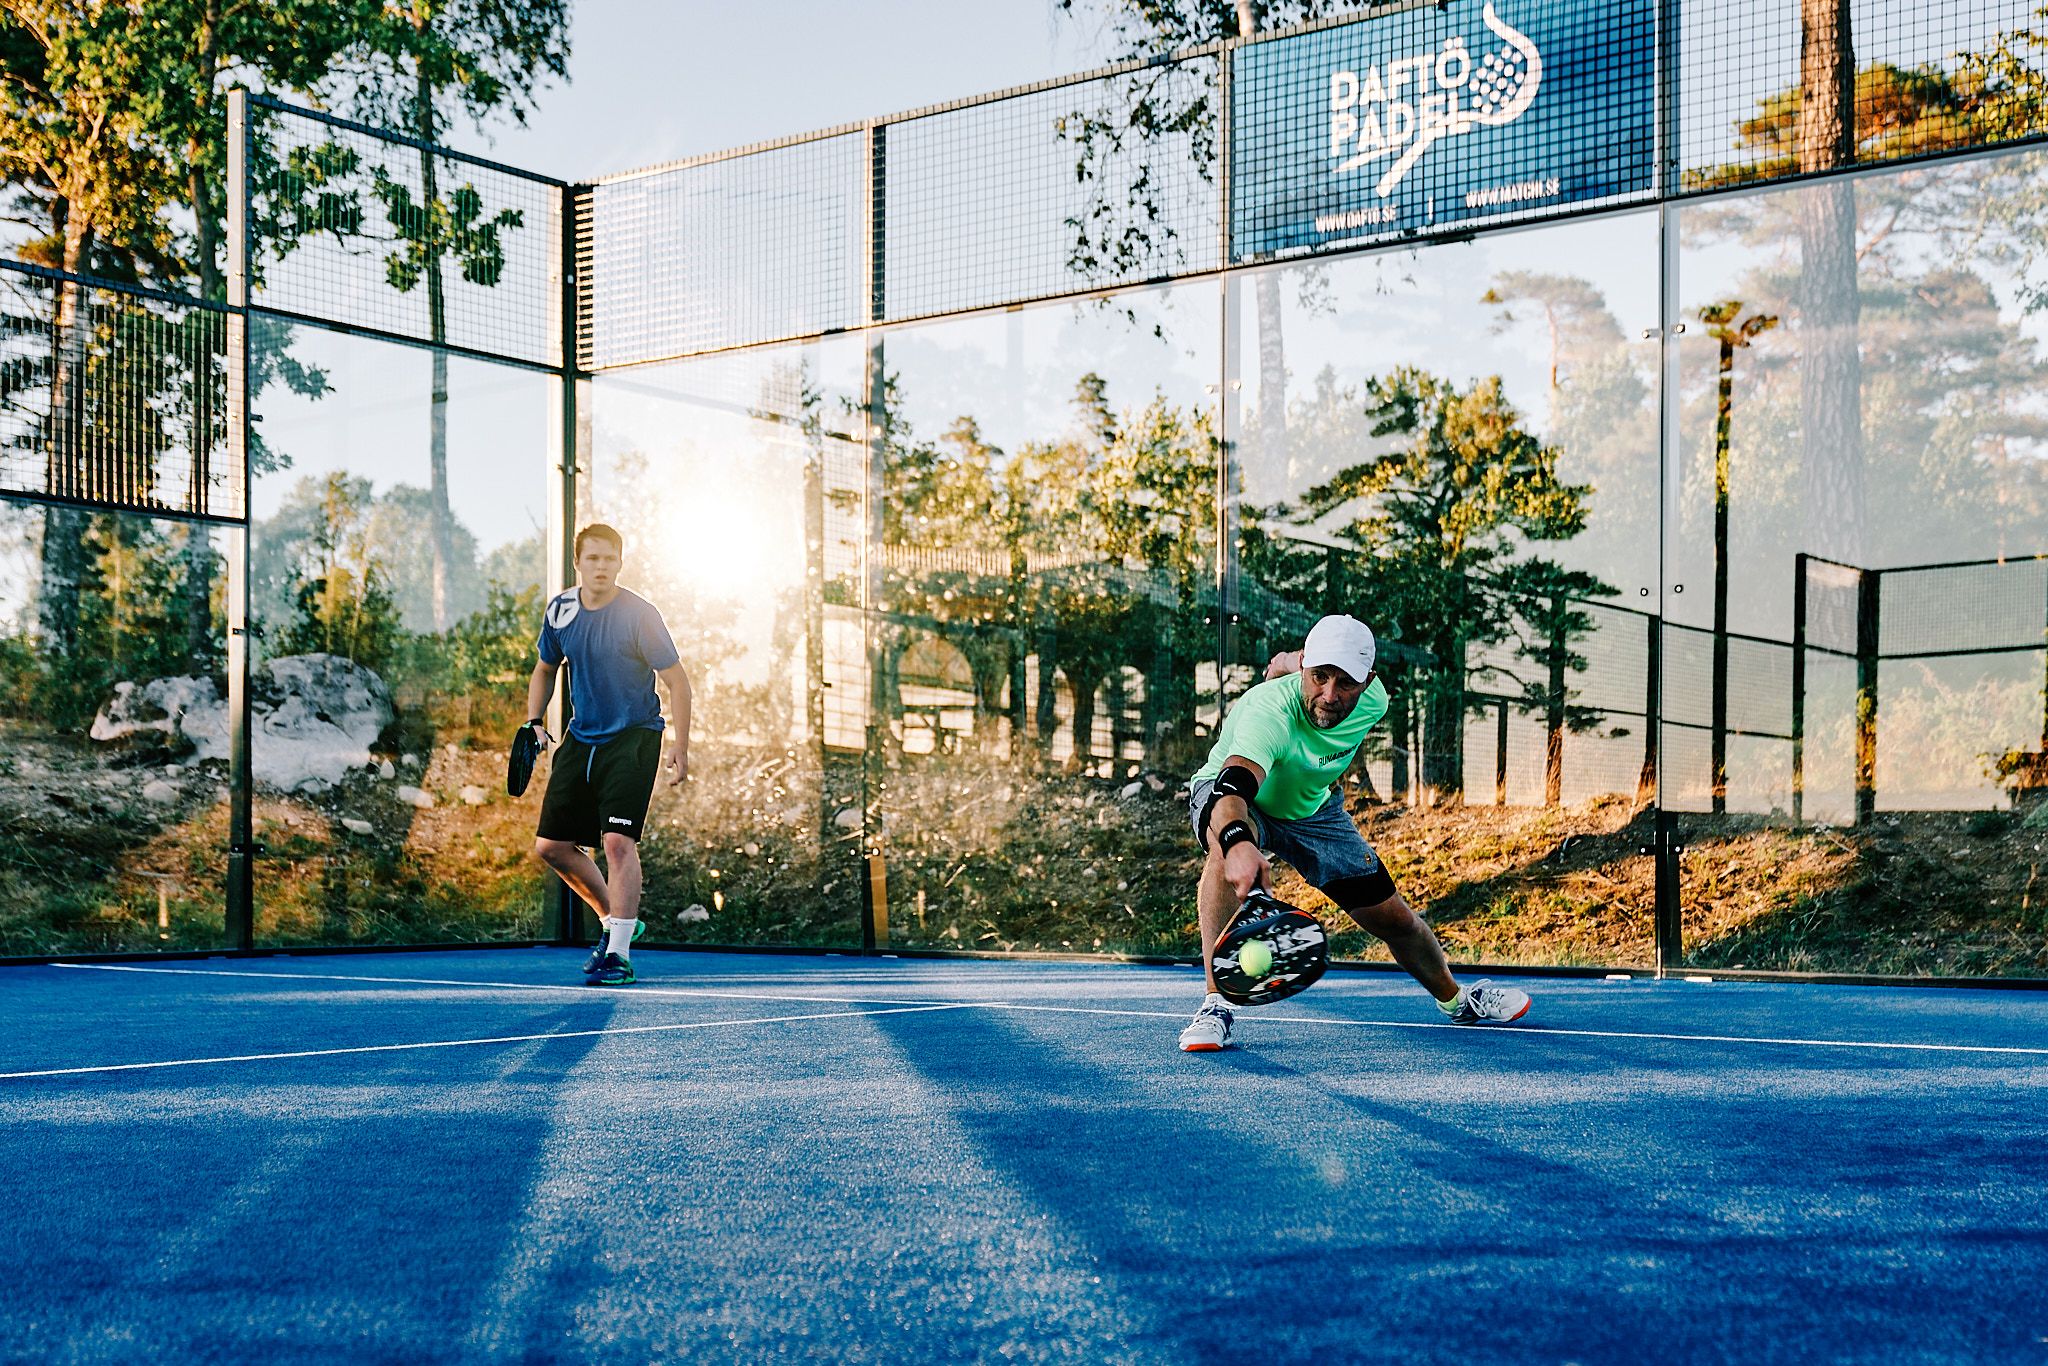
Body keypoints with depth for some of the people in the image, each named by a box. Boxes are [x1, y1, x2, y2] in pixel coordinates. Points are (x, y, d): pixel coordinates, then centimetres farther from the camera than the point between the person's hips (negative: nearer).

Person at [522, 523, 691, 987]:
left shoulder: (638, 615, -14)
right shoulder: (560, 611, 2)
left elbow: (677, 681, -11)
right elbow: (545, 670, 19)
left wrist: (679, 748, -17)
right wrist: (534, 722, 5)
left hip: (633, 736, -6)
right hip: (581, 739, 6)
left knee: (618, 841, -19)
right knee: (551, 845, 7)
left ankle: (619, 955, -16)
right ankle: (615, 920, 26)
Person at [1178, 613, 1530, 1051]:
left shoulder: (1372, 701, -23)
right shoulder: (1270, 712, -43)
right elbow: (1230, 789, -62)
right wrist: (1239, 844, -79)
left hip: (1313, 809, 5)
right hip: (1233, 798, -5)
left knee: (1394, 919, 7)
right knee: (1227, 845, -41)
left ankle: (1455, 998, 38)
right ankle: (1215, 1004, -37)